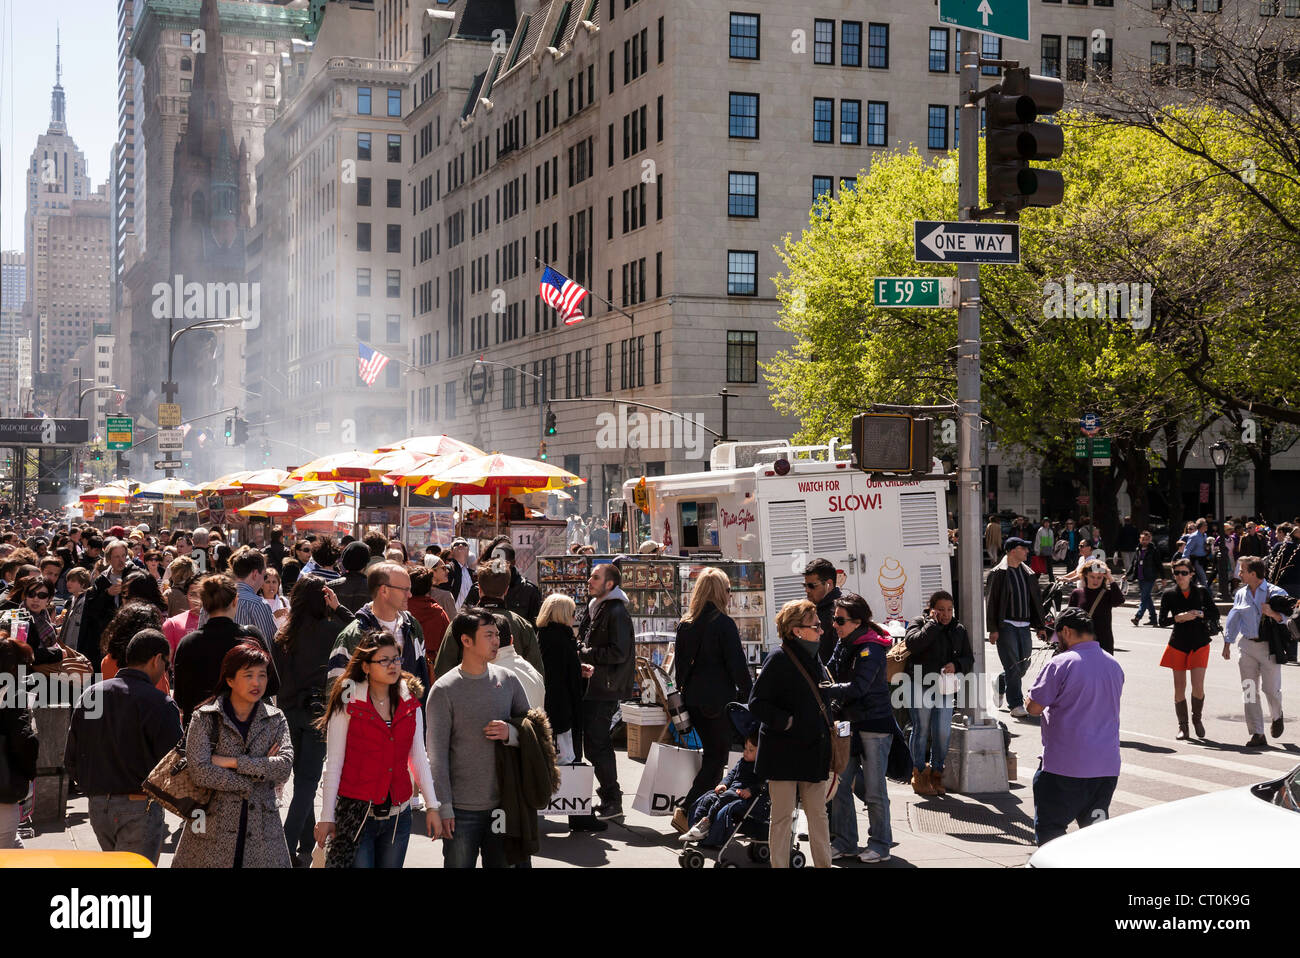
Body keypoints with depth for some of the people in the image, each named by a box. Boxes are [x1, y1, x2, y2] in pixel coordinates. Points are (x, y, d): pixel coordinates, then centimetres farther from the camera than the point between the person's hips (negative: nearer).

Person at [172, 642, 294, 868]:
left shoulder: (275, 720, 9)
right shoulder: (205, 718, 0)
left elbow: (284, 767, -6)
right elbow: (200, 772, -13)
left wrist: (232, 761, -12)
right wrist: (259, 770, -7)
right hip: (213, 830, -2)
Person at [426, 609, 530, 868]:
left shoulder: (508, 681, 6)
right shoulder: (444, 690, -6)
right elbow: (437, 754, -6)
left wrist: (511, 733, -10)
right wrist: (444, 807, -10)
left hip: (503, 804, 4)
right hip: (462, 809, -4)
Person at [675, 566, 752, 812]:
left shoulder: (685, 625, 7)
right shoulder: (724, 623, -13)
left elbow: (680, 663, 13)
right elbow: (737, 665, -13)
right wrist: (749, 695, -5)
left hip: (693, 699, 7)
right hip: (719, 699, -7)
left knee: (711, 753, 19)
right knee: (718, 757, 0)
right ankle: (688, 810, -8)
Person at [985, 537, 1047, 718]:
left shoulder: (1028, 573, 13)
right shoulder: (998, 573, -5)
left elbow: (1036, 600, 18)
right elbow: (990, 602, -6)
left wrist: (1040, 626, 14)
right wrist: (993, 629, -11)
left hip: (1024, 626, 6)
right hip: (1006, 626, -6)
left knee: (1022, 666, 7)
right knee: (1013, 667, -7)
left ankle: (1000, 683, 34)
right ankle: (1015, 705, 0)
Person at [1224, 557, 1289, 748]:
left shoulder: (1275, 593, -4)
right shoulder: (1241, 594, 11)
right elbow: (1233, 619, 16)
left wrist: (1272, 613, -25)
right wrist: (1227, 643, 13)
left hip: (1269, 646, -4)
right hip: (1246, 645, 4)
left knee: (1270, 688, -1)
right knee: (1249, 691, -1)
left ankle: (1277, 717, 33)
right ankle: (1257, 735, 2)